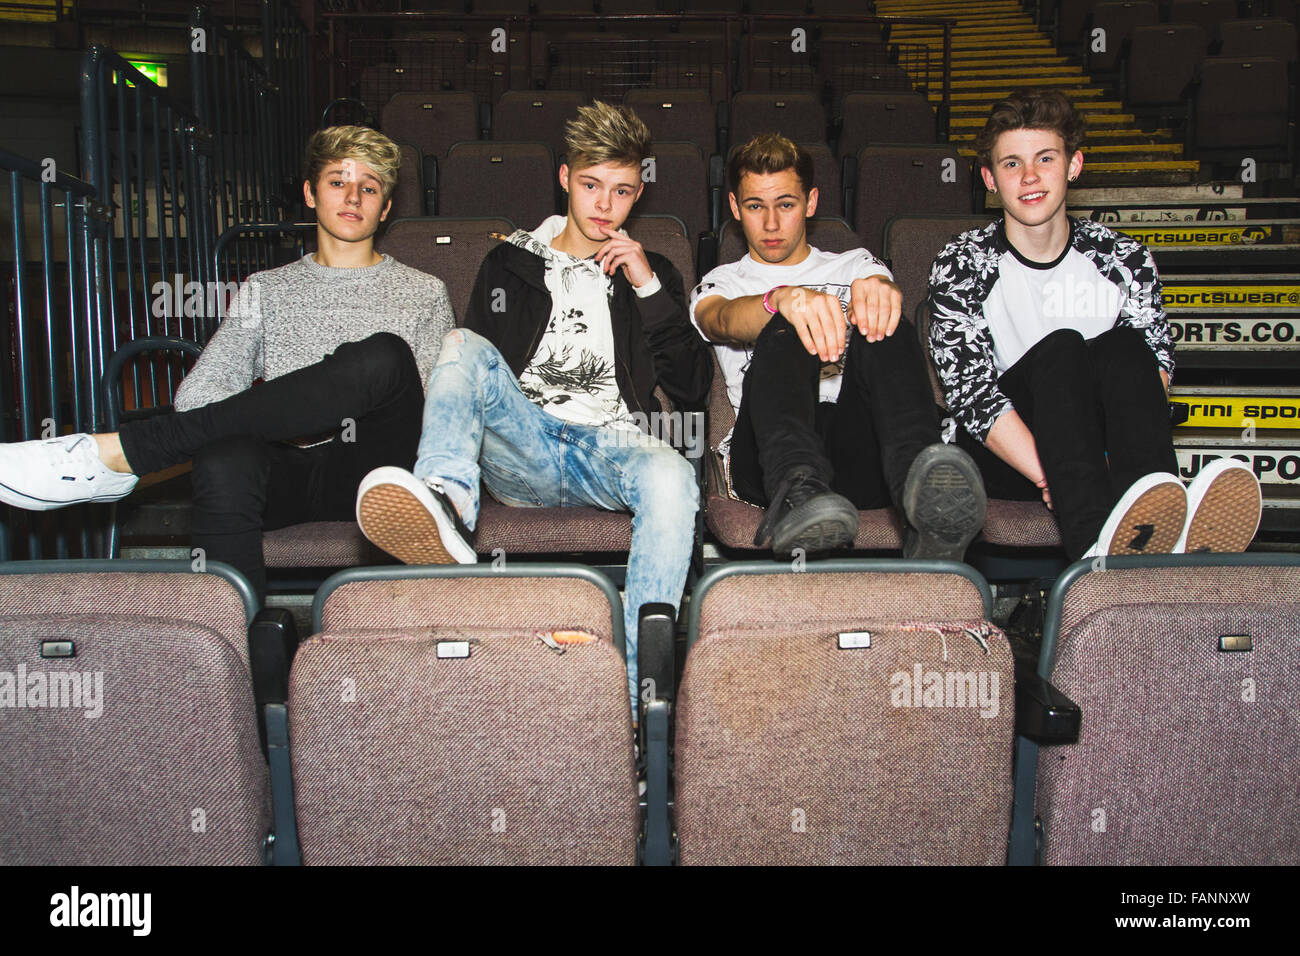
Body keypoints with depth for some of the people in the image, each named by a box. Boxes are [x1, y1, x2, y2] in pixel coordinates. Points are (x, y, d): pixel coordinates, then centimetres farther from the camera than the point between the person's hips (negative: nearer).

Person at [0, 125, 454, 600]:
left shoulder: (424, 293, 20)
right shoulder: (267, 289, 23)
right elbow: (195, 395, 12)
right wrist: (282, 422, -9)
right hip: (284, 474, 1)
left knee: (384, 355, -33)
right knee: (225, 457, -37)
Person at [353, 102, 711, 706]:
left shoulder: (650, 272, 22)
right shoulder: (511, 263, 23)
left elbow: (692, 392, 11)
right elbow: (474, 371, 22)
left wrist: (649, 289, 4)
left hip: (610, 447, 0)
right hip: (523, 448, 1)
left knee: (671, 477, -36)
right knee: (464, 343, -26)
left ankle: (641, 679, -41)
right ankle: (446, 505, -54)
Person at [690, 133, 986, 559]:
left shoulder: (855, 265, 28)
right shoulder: (720, 283, 23)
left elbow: (880, 281, 2)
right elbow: (722, 321, -4)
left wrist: (878, 290, -27)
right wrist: (782, 299, -29)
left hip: (858, 451, 1)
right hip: (768, 456, -1)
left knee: (882, 330, -28)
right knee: (784, 335, -30)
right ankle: (797, 491, -58)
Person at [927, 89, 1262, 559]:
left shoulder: (1123, 259, 5)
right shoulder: (962, 266, -4)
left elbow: (1155, 365, -4)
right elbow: (970, 391, -15)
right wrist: (1050, 477, -29)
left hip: (1098, 439, 2)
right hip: (1001, 455, -2)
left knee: (1120, 348, -25)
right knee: (1061, 348, -28)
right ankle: (1096, 541, -56)